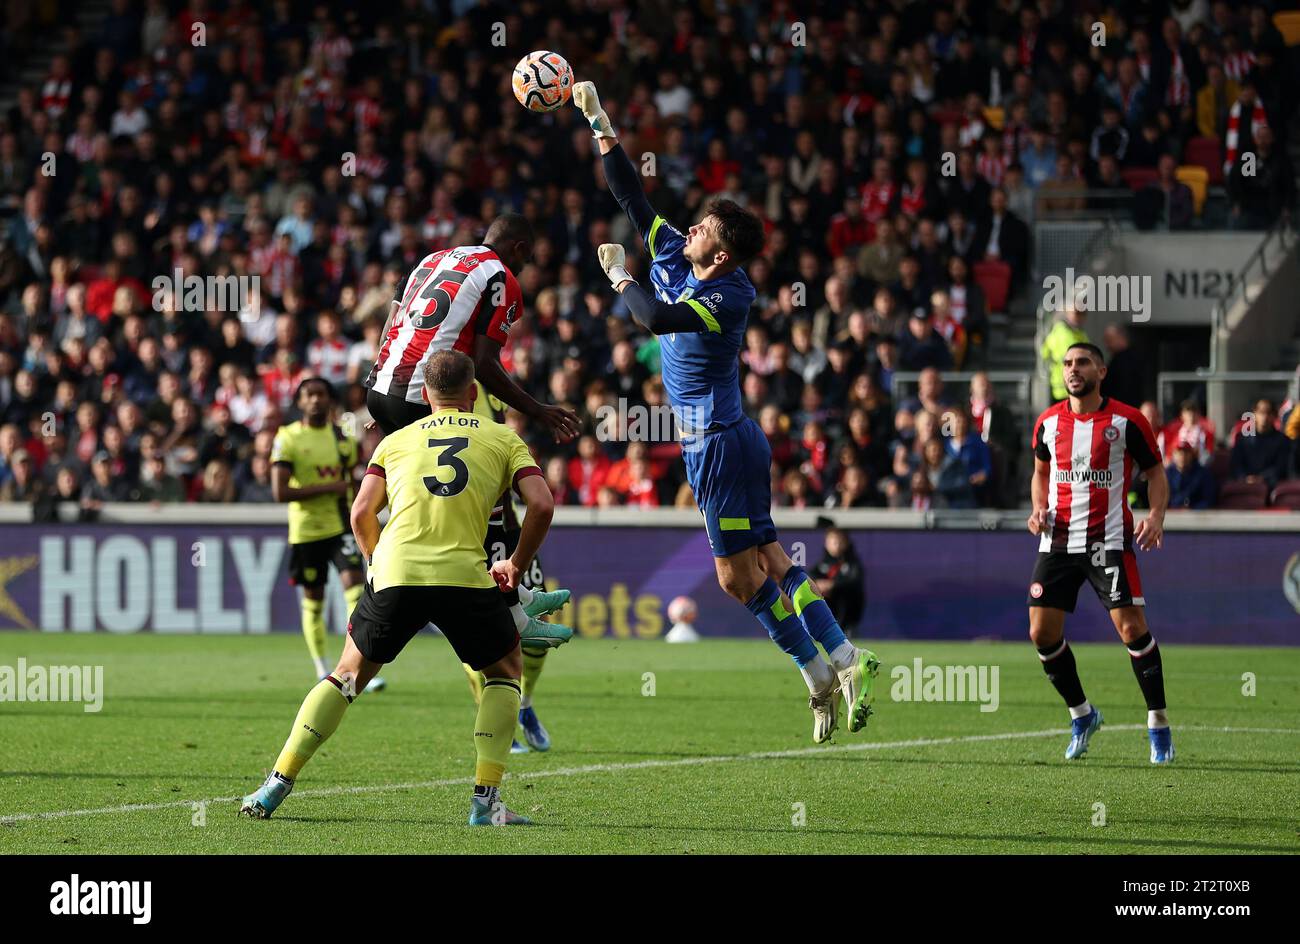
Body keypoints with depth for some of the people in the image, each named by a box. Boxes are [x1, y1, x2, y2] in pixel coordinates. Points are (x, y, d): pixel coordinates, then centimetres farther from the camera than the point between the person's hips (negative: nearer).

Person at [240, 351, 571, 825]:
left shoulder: (397, 440, 20)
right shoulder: (503, 438, 15)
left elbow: (362, 514, 12)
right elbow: (541, 504, 4)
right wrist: (517, 566, 17)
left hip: (395, 573, 2)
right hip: (464, 575, -2)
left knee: (348, 675, 19)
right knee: (505, 670, 20)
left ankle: (277, 785, 13)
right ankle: (486, 800, 7)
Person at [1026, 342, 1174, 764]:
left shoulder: (1127, 421, -5)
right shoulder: (1048, 423, 6)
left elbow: (1155, 472, 3)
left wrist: (1156, 515, -14)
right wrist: (1039, 509, 3)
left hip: (1109, 540, -4)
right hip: (1058, 540, 4)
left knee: (1131, 627, -13)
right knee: (1042, 632, -1)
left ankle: (1158, 724, -1)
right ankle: (1081, 715, 20)